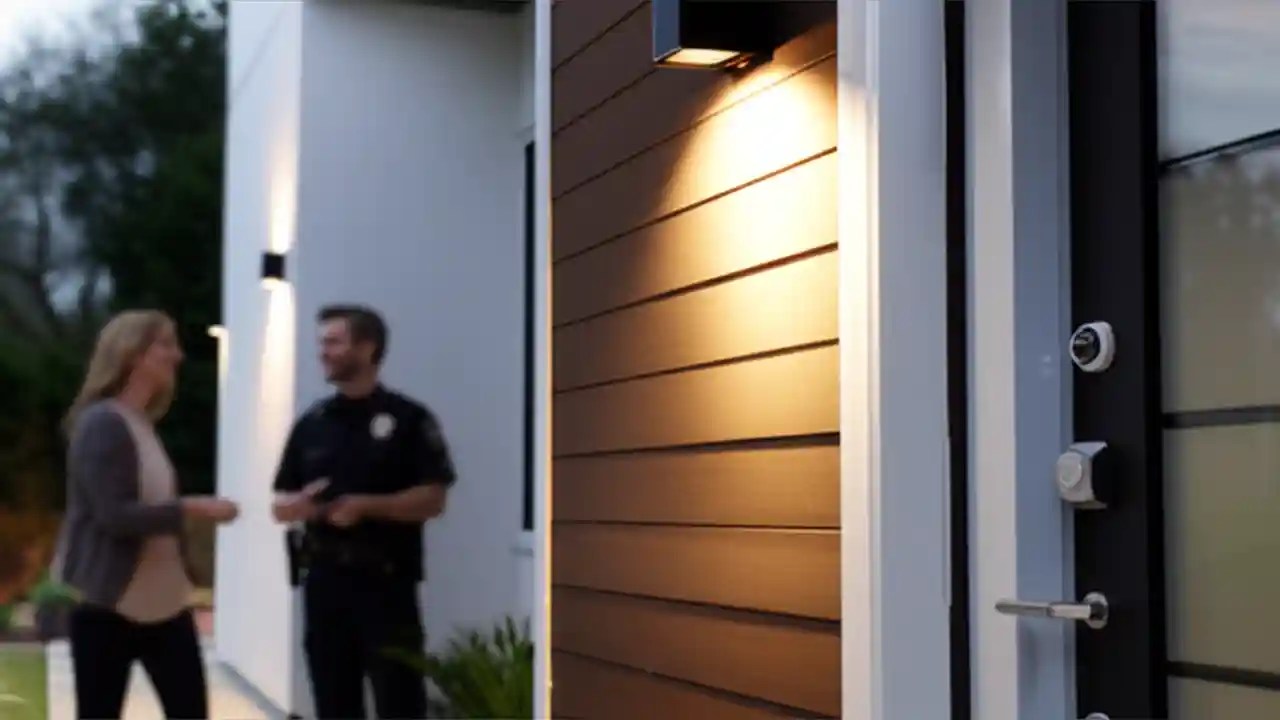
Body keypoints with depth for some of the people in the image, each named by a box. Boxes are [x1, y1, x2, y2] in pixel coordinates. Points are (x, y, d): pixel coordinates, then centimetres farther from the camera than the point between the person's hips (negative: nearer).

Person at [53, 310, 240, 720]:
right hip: (108, 606, -8)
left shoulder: (144, 425, 12)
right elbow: (113, 515, -23)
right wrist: (192, 508, -21)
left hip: (164, 602, 8)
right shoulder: (101, 424, -15)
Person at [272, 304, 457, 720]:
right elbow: (280, 505, 14)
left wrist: (366, 506, -21)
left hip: (387, 583, -5)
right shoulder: (311, 424, 11)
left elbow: (432, 499, -9)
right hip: (325, 582, 5)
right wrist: (299, 505, -10)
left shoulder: (408, 419, -3)